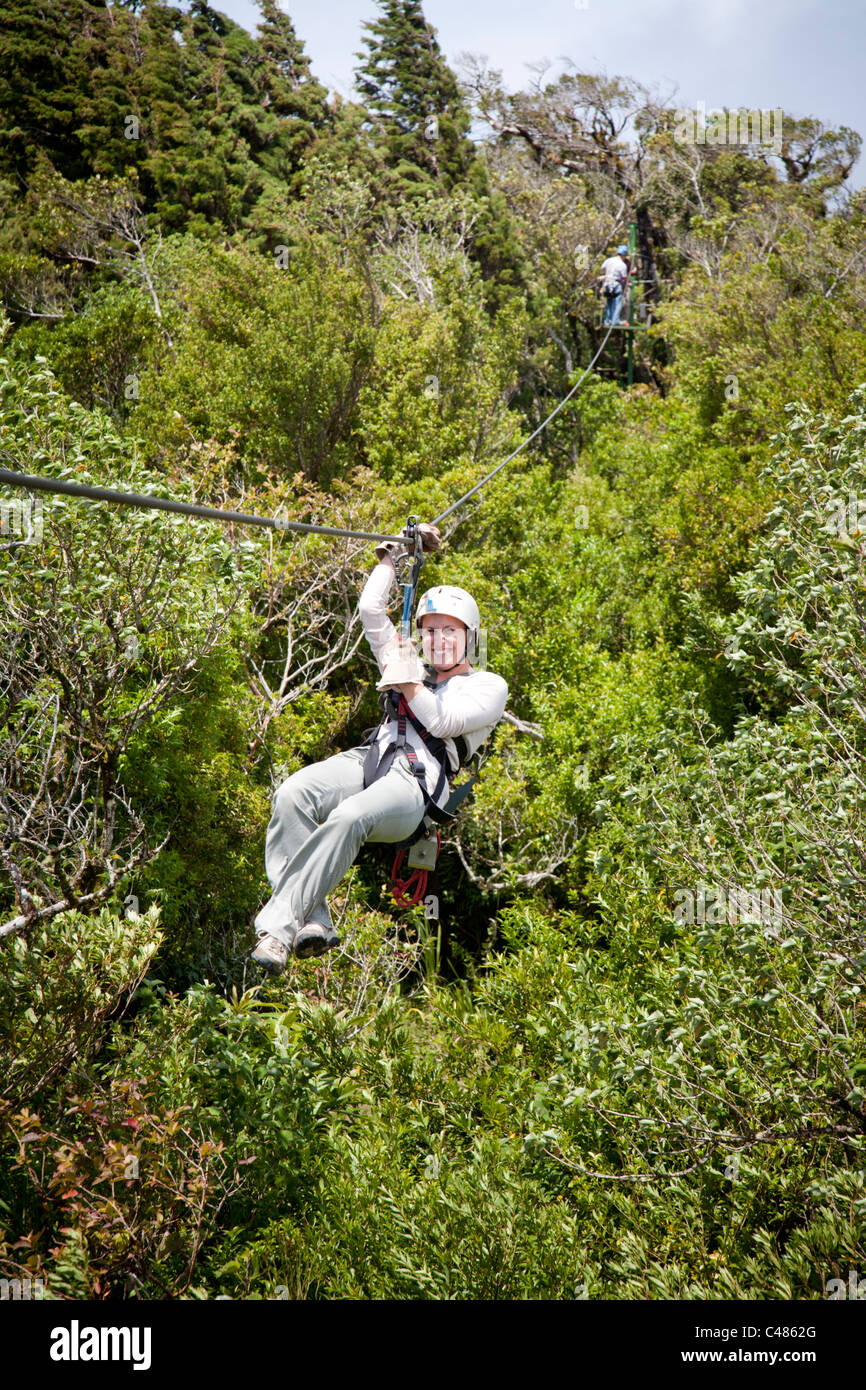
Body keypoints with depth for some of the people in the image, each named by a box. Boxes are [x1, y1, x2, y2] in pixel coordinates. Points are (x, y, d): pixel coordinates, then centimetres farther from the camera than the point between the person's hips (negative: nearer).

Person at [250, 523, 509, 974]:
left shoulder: (488, 686, 17)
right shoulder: (414, 669, 33)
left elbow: (444, 722, -1)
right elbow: (371, 610, 31)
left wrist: (409, 684, -2)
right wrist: (394, 554, 32)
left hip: (413, 784, -5)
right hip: (369, 759, 5)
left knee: (349, 818, -39)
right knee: (293, 795, -29)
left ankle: (276, 928, -41)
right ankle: (312, 921, -36)